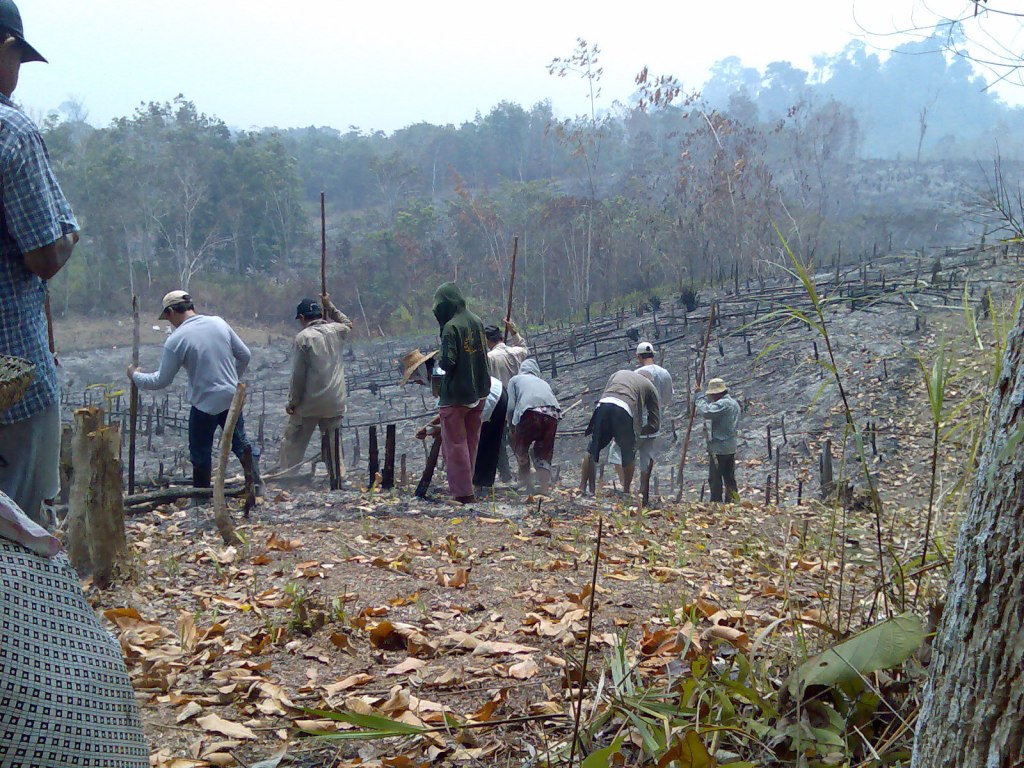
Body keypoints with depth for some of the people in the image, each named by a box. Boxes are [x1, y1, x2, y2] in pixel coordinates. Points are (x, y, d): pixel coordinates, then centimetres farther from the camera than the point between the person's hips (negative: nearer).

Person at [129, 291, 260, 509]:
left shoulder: (176, 339, -15)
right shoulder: (218, 323, -1)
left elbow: (162, 380, -8)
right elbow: (244, 355, 7)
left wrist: (136, 376, 9)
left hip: (205, 404, -4)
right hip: (232, 397, 4)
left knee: (200, 454, 11)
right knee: (240, 442, 18)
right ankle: (254, 482, 14)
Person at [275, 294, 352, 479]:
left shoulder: (303, 337, -11)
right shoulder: (337, 331, 3)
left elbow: (298, 374, -12)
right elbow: (348, 323, 31)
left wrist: (292, 401, -4)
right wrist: (330, 307, 30)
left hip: (309, 403, -4)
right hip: (335, 404, 4)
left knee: (292, 442, 6)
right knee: (332, 443, 12)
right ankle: (338, 476, 10)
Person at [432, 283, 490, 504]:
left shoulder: (451, 327, -19)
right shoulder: (477, 322, 4)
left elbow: (448, 362, -24)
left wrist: (439, 360, -3)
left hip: (456, 396, -8)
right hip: (478, 392, 8)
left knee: (455, 444, 1)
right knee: (471, 441, 17)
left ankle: (463, 492, 0)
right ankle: (467, 484, 27)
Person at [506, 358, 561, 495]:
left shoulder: (515, 379, 25)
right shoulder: (544, 382, 37)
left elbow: (511, 406, 12)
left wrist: (512, 427, 25)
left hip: (531, 412, -3)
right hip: (552, 415, 3)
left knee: (521, 447, 20)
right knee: (544, 454, 14)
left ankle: (526, 482, 15)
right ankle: (545, 490, 2)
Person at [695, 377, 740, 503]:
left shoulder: (722, 404, -17)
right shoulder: (734, 404, 15)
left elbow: (706, 412, -31)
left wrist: (700, 398, -15)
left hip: (718, 448, -9)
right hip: (731, 447, 9)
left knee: (715, 479, -2)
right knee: (730, 478, 14)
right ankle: (733, 502, 17)